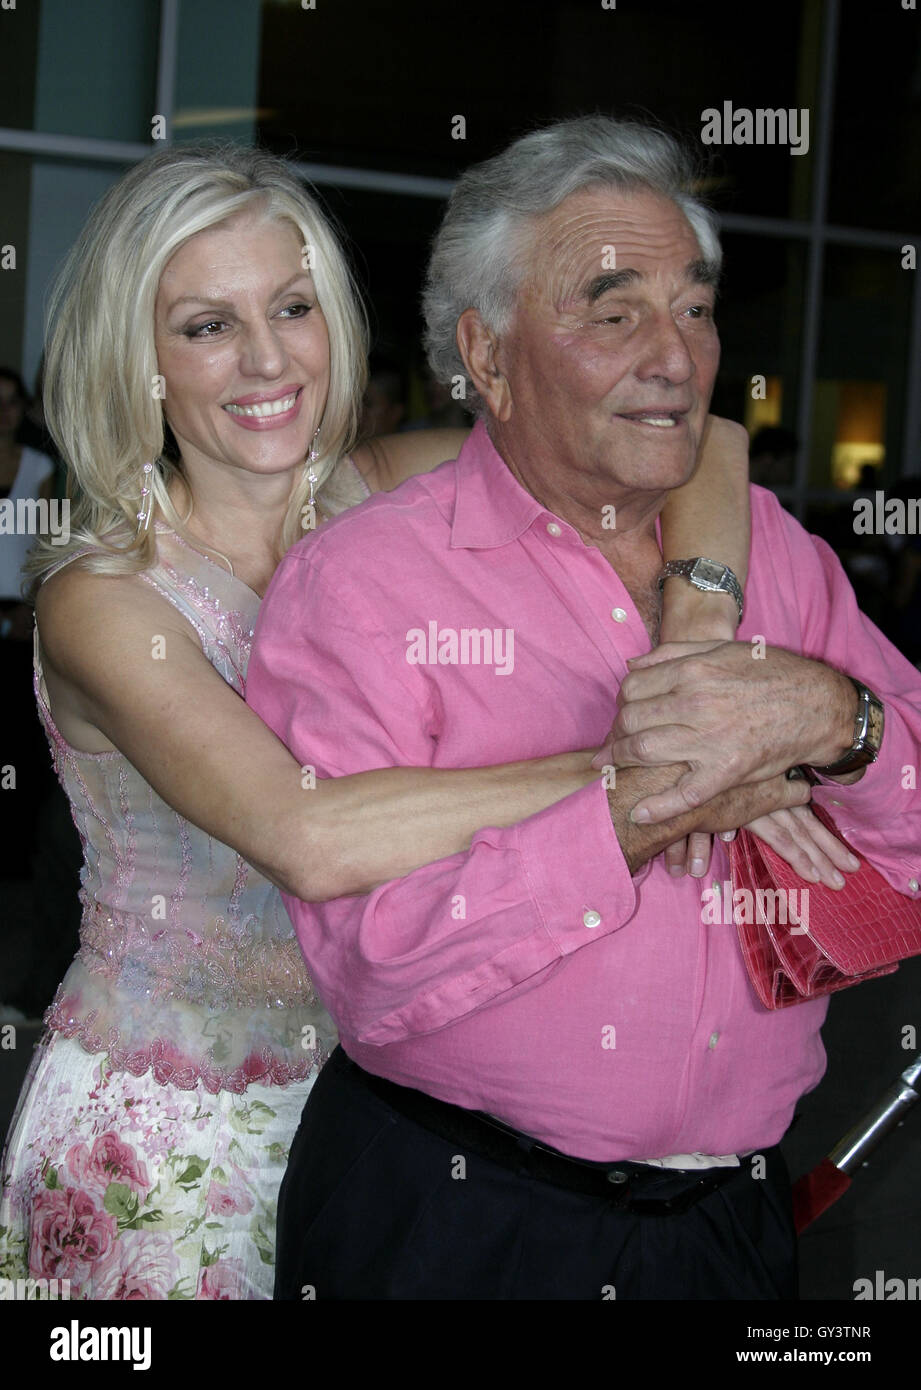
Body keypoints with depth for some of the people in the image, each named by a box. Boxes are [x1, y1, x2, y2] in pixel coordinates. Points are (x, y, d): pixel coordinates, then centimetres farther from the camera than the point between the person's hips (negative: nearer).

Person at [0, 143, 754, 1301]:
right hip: (162, 1151, -4)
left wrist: (700, 631, -29)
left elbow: (697, 441, -10)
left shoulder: (383, 500, -5)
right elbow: (312, 840, -37)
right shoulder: (101, 597, -21)